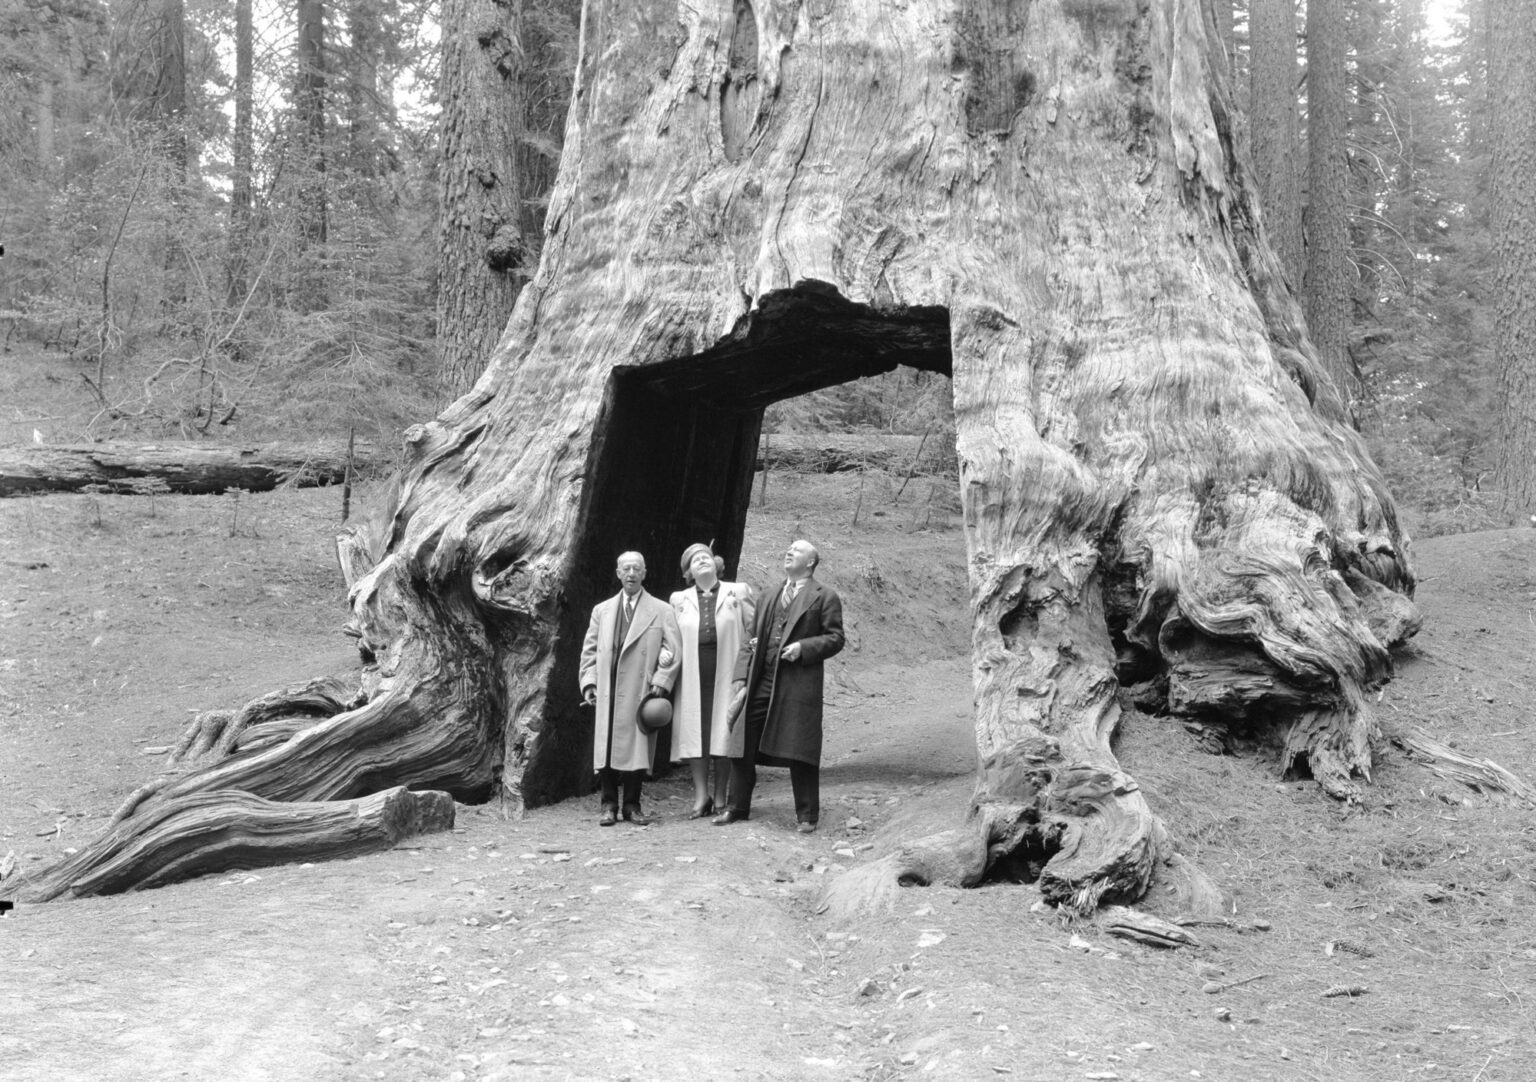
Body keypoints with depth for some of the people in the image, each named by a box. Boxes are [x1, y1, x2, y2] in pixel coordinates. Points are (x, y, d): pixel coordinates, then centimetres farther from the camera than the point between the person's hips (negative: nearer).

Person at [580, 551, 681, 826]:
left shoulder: (661, 611, 7)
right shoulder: (601, 611, 16)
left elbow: (674, 649, 2)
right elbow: (589, 650, 15)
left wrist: (661, 681, -7)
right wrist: (588, 682, 3)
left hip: (641, 692, -2)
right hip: (606, 693, 2)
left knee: (636, 749, -2)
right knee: (605, 748, 0)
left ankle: (632, 806, 8)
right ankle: (609, 805, 9)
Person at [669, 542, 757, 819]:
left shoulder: (738, 592, 7)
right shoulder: (679, 600, 12)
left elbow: (754, 630, 6)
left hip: (726, 675, -1)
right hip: (692, 679, 2)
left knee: (723, 734, 0)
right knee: (693, 734, -3)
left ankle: (720, 798, 8)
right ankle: (701, 796, 3)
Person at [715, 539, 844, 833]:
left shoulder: (825, 597, 3)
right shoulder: (768, 598, 20)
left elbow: (835, 637, -2)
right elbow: (751, 641, 17)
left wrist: (803, 648, -17)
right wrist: (741, 678, 7)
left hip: (799, 685, -5)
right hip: (760, 684, 6)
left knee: (799, 752, -3)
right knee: (743, 745, 7)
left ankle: (807, 816, 8)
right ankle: (738, 808, 19)